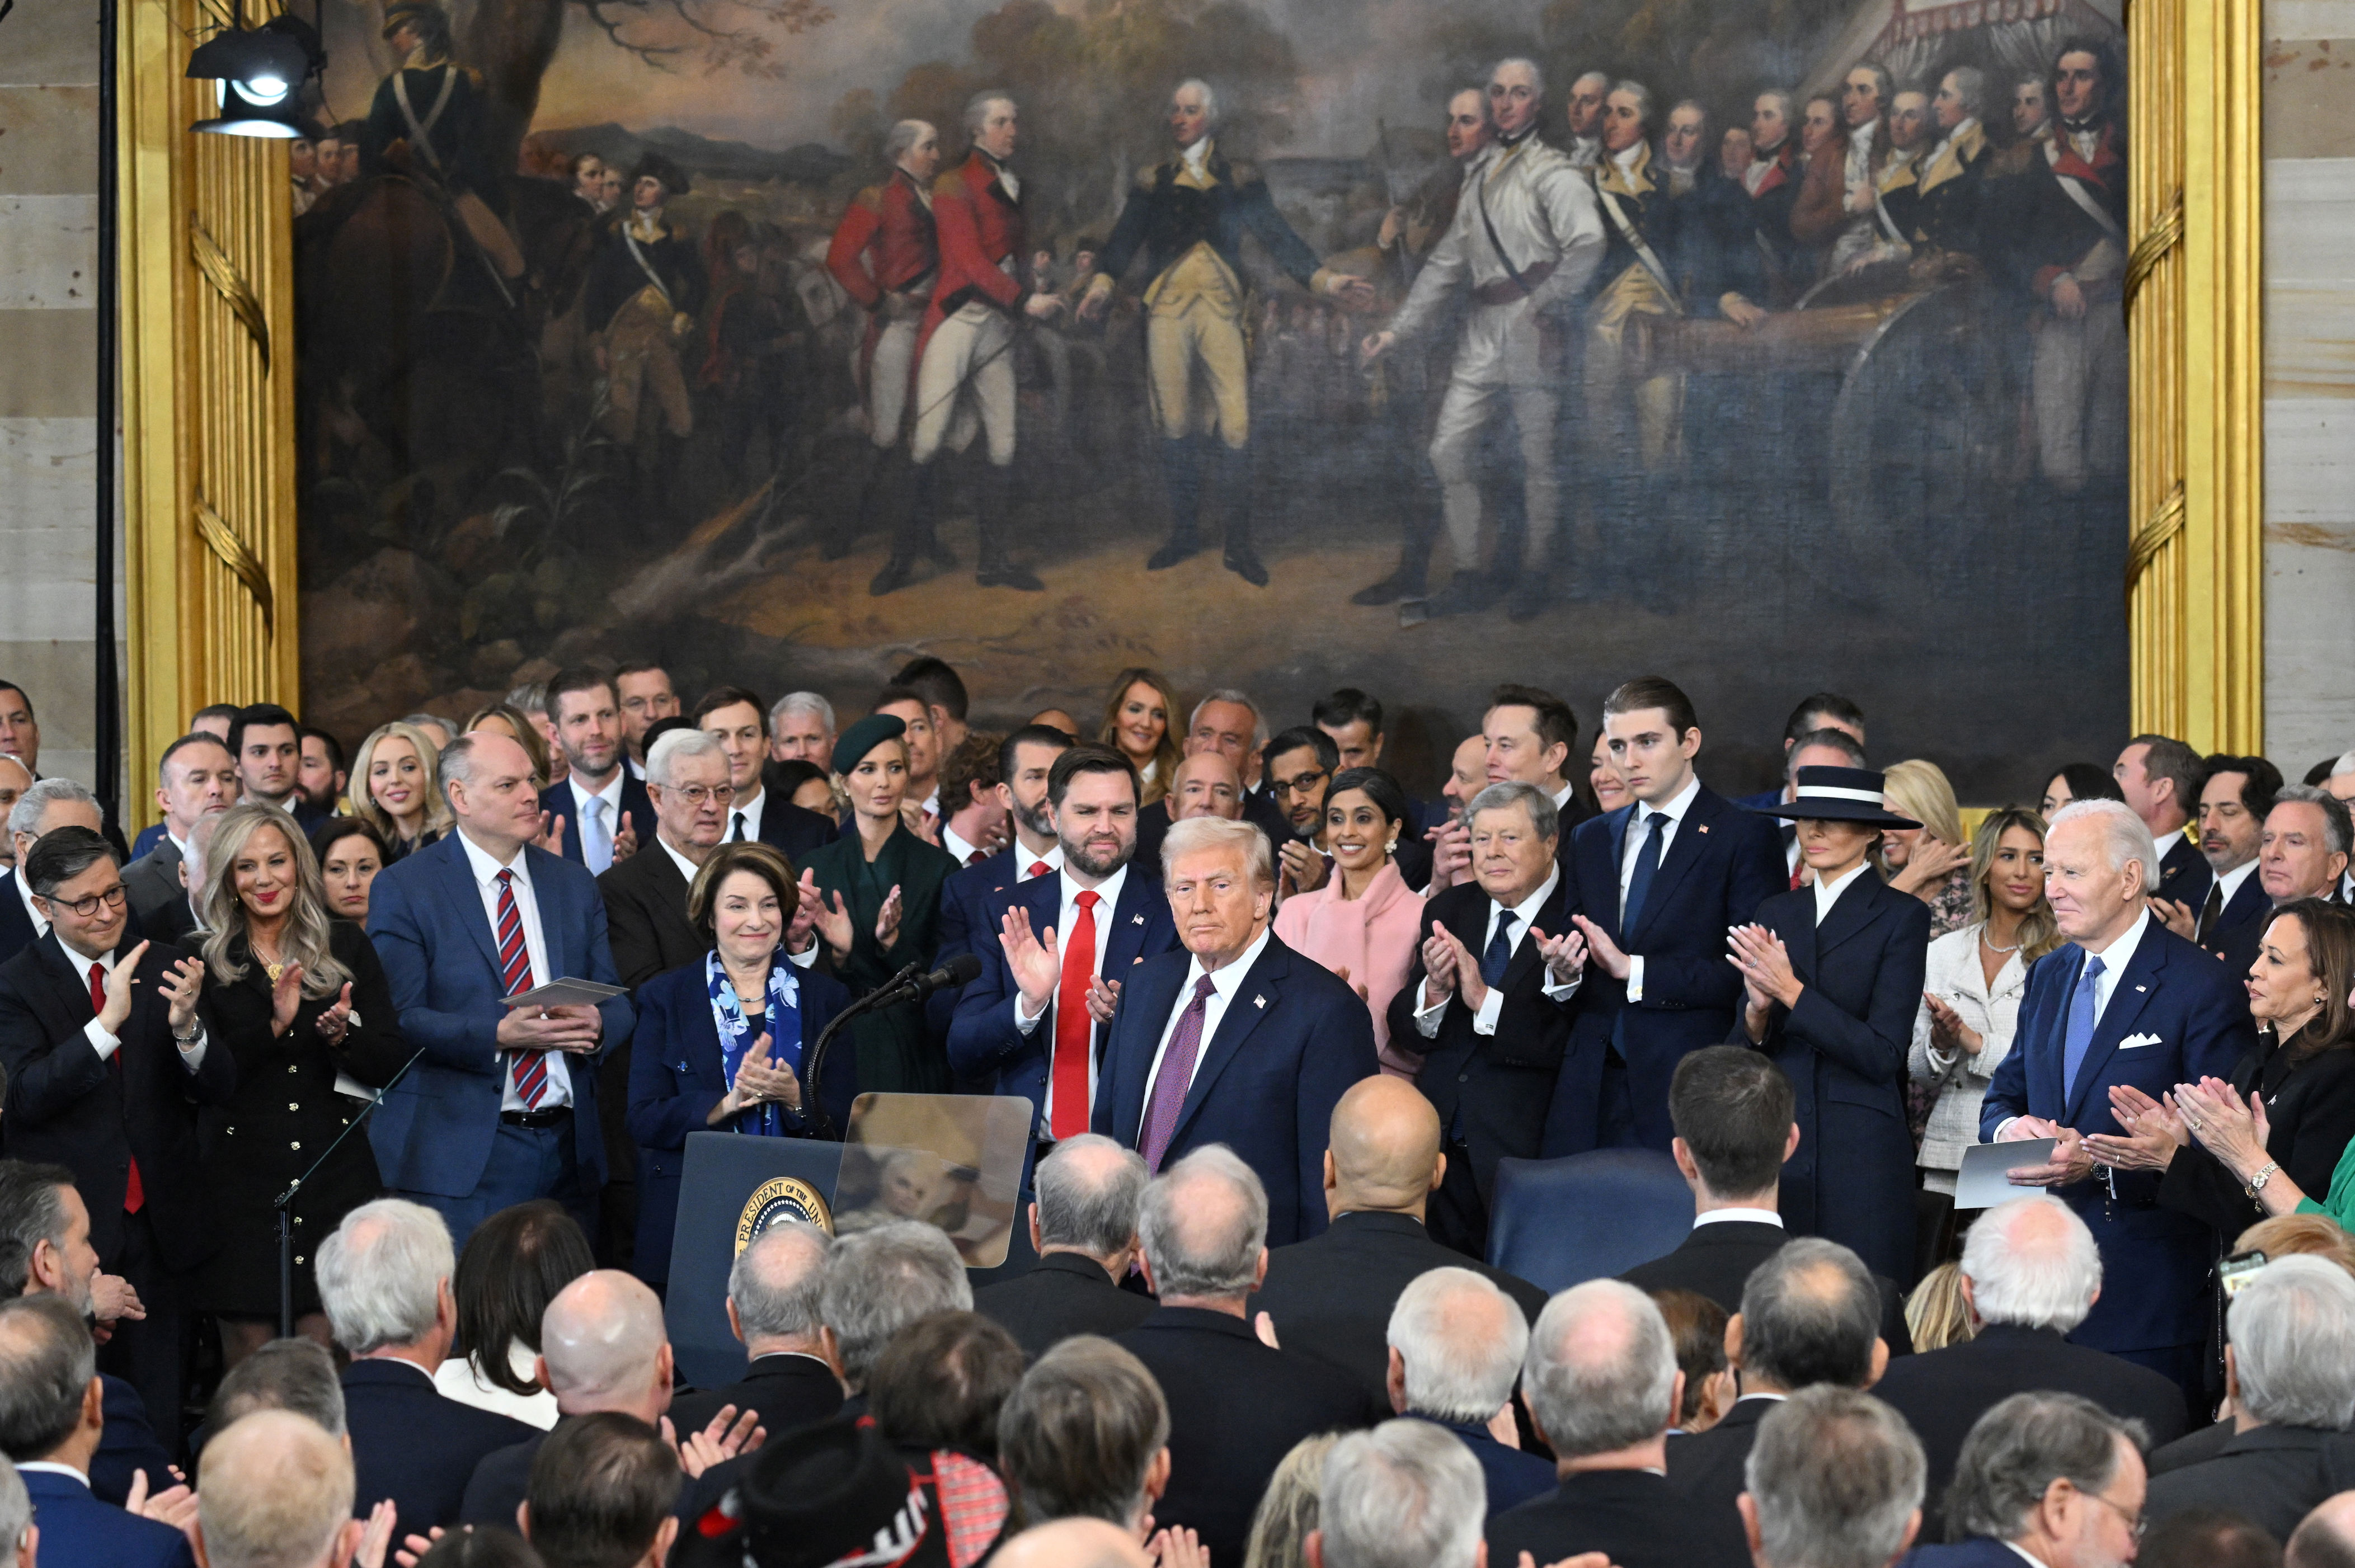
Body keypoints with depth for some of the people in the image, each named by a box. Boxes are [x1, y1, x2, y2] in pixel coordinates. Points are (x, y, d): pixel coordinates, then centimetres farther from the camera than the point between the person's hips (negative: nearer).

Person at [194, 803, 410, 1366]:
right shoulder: (205, 961, 3)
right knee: (248, 1352, 2)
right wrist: (274, 1027, -17)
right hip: (241, 1180, -1)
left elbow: (391, 1064, 4)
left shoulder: (346, 946, 7)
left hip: (334, 1176, 1)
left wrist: (343, 1037, -15)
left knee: (327, 1357, -3)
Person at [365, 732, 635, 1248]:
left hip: (567, 1147, 4)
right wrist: (498, 1035, -21)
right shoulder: (402, 891, 0)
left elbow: (619, 1004, 14)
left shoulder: (575, 885, 15)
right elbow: (400, 1020, -9)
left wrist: (597, 1024, -10)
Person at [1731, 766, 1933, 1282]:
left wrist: (1792, 991, -16)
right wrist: (1757, 1011, -10)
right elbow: (1741, 1056, 12)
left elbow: (1882, 1055, -10)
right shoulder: (1776, 914, 13)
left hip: (1860, 1157, -4)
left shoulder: (1901, 917, -2)